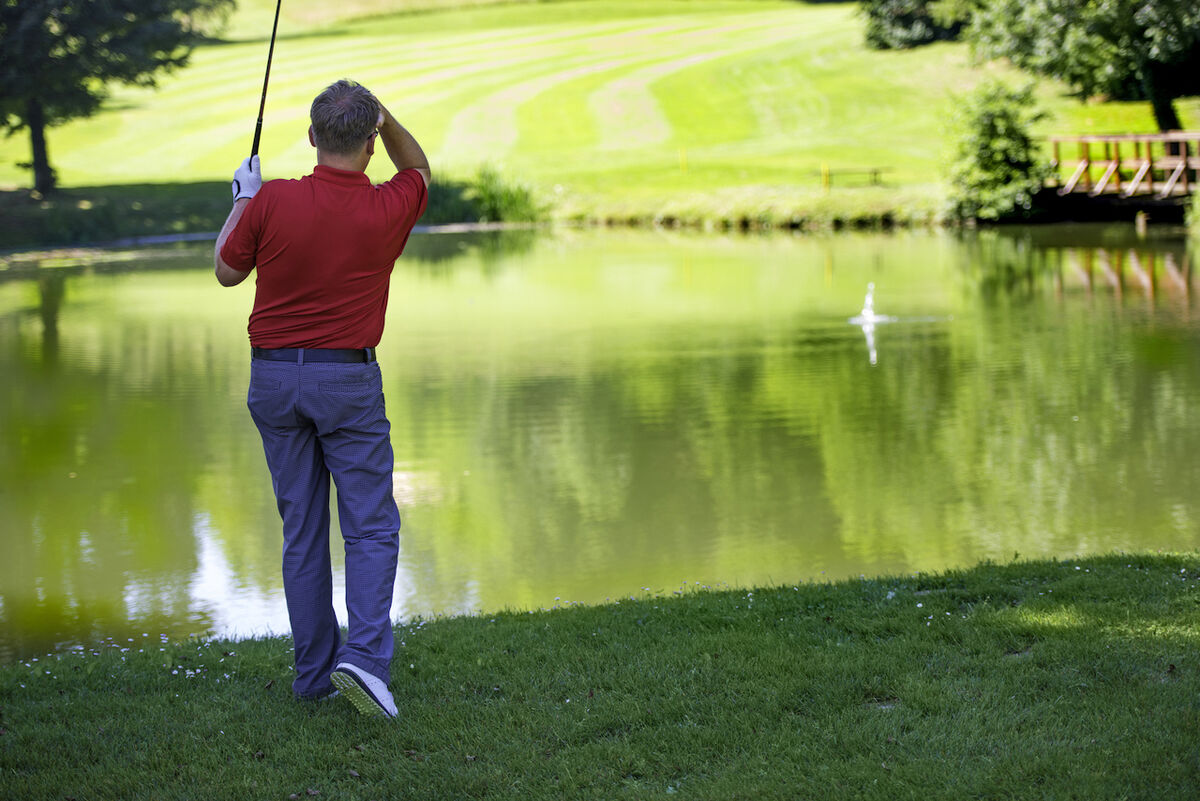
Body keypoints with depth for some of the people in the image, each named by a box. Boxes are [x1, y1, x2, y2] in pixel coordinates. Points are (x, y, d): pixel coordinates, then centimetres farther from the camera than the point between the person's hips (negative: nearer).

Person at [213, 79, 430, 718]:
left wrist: (242, 198, 19)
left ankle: (314, 671, 14)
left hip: (273, 377, 2)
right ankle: (364, 657, -18)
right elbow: (418, 169, 17)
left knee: (301, 529, 10)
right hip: (348, 378, -2)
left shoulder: (271, 202, -8)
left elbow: (227, 271, 8)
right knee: (371, 527, 0)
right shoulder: (386, 210, -7)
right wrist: (384, 118, 4)